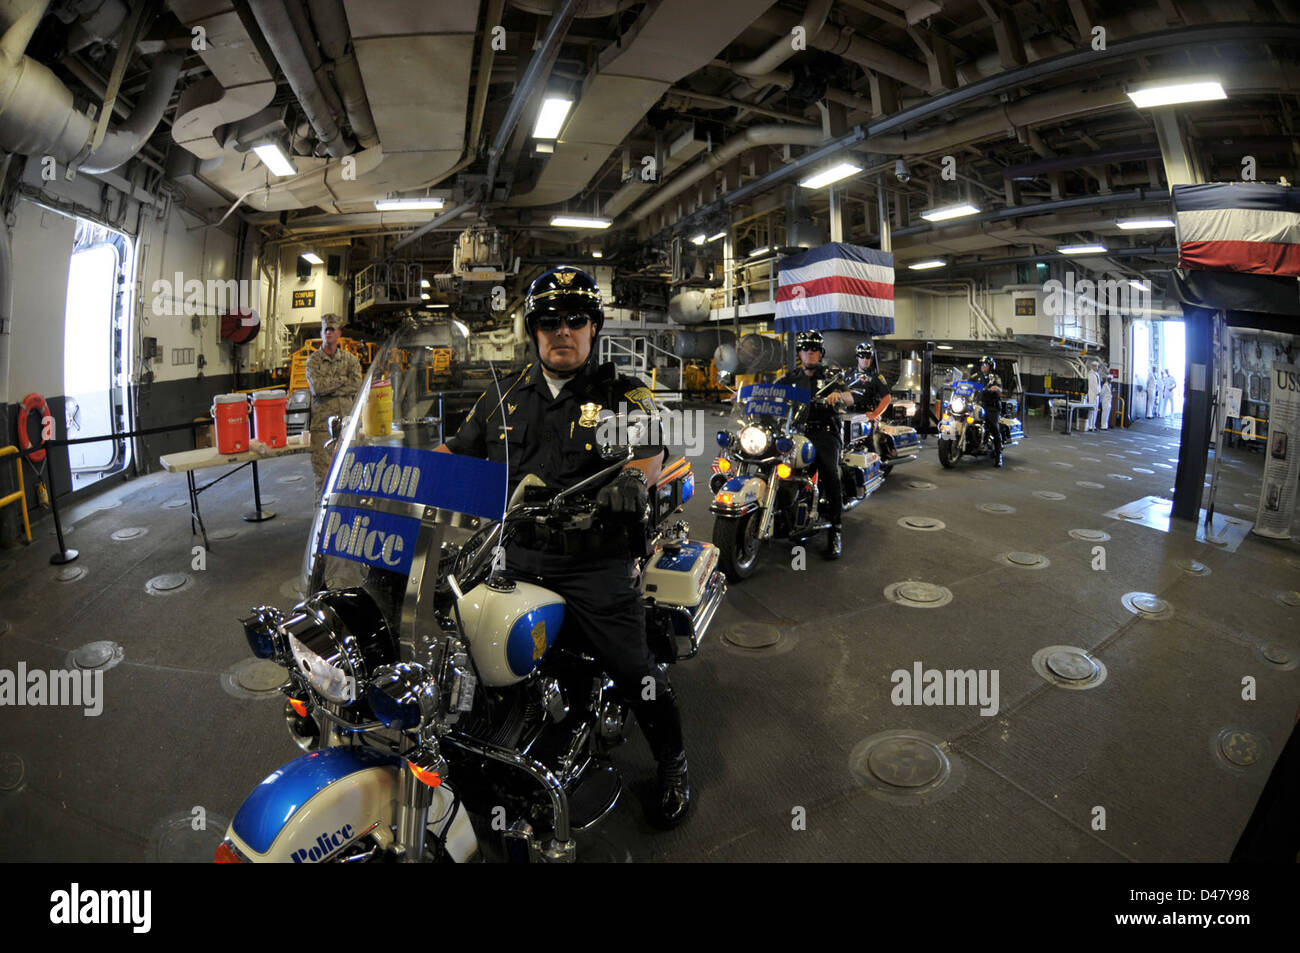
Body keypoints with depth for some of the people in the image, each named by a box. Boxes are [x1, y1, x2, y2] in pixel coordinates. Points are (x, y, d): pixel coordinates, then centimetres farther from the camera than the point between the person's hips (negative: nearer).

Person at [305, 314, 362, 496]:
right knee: (323, 470, -2)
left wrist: (329, 389, -8)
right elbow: (317, 387, -10)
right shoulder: (313, 361, 6)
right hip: (322, 421, -1)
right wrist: (343, 380, -5)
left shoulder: (350, 359, 11)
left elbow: (357, 385, -3)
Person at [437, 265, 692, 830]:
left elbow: (651, 446, -12)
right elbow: (457, 452, 18)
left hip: (592, 562, -3)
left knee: (633, 670, -4)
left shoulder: (622, 392, 3)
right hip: (513, 556, 4)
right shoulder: (505, 396, 15)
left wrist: (634, 477, -35)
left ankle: (673, 764, 24)